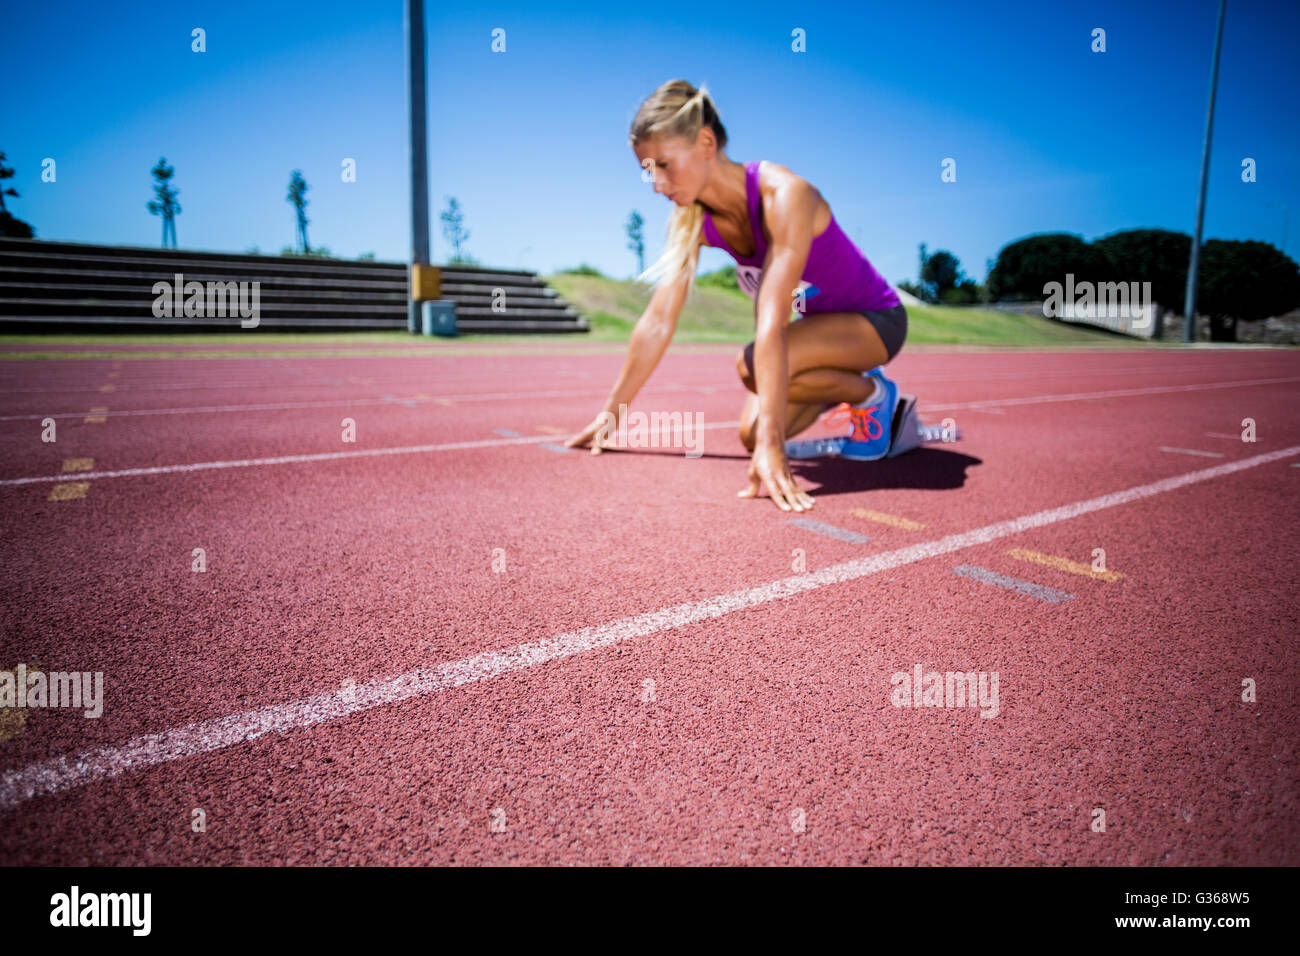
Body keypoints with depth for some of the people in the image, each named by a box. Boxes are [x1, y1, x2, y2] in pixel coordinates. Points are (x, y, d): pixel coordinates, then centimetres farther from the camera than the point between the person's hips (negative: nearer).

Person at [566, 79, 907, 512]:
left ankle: (874, 395, -5)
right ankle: (843, 387, 19)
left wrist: (771, 444, -47)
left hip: (876, 319, -7)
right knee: (751, 435, -8)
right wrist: (611, 412, -5)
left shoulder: (784, 196, -32)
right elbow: (657, 323, -8)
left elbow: (771, 326, -43)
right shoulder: (692, 219, -11)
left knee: (752, 365, -31)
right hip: (821, 323, 7)